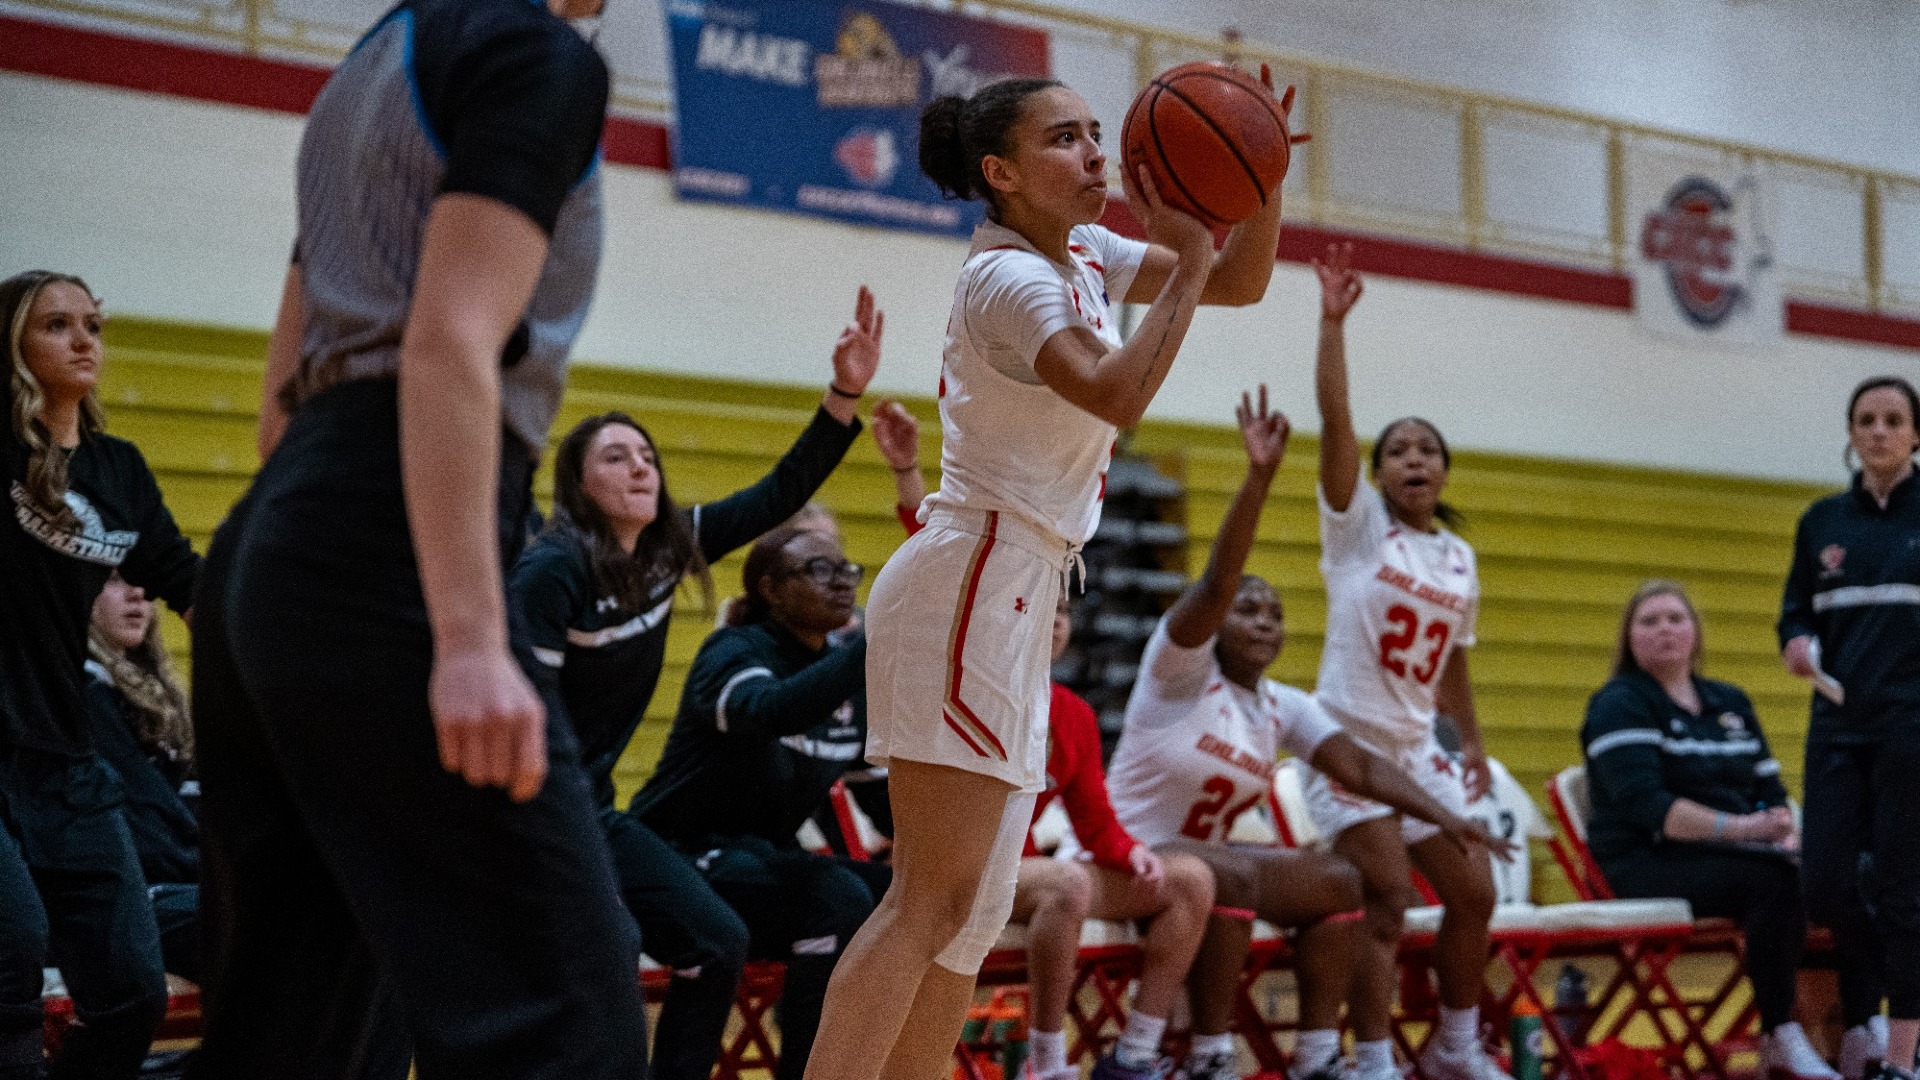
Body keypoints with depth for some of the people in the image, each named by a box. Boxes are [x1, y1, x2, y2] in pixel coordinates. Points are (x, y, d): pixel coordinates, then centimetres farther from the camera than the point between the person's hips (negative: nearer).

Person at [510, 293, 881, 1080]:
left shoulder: (669, 548, 3)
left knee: (717, 942, 1)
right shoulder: (551, 571, -19)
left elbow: (781, 495, 3)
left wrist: (846, 393, -7)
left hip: (592, 809, 8)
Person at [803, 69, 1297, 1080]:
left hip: (1012, 599, 10)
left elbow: (1240, 281, 19)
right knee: (933, 901, -15)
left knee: (972, 913, 9)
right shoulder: (1006, 276, -13)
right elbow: (1117, 392, -29)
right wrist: (1187, 260, -21)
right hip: (970, 587, -10)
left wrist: (1264, 181, 2)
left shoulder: (1083, 256, 14)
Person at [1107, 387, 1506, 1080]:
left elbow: (1357, 764, -1)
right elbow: (1217, 581, -27)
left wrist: (1441, 817, -16)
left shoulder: (1283, 708, 8)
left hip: (1206, 853, 8)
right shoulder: (1181, 672, -11)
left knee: (1338, 883, -5)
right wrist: (1259, 477, -38)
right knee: (1232, 879, -35)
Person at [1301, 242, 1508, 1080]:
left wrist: (1473, 744, 17)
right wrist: (1333, 322, -21)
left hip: (1419, 750, 6)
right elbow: (1334, 417, -15)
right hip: (1349, 740, -6)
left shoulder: (1459, 558, 11)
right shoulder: (1359, 525, -3)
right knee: (1385, 903, -13)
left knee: (1473, 893, 8)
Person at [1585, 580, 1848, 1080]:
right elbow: (1644, 804, -16)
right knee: (1777, 881, -33)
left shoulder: (1730, 701, 21)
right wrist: (1737, 827, -25)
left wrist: (1784, 828, -6)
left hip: (1733, 853, 6)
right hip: (1649, 863, -6)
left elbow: (1770, 788, 18)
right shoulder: (1620, 705, -1)